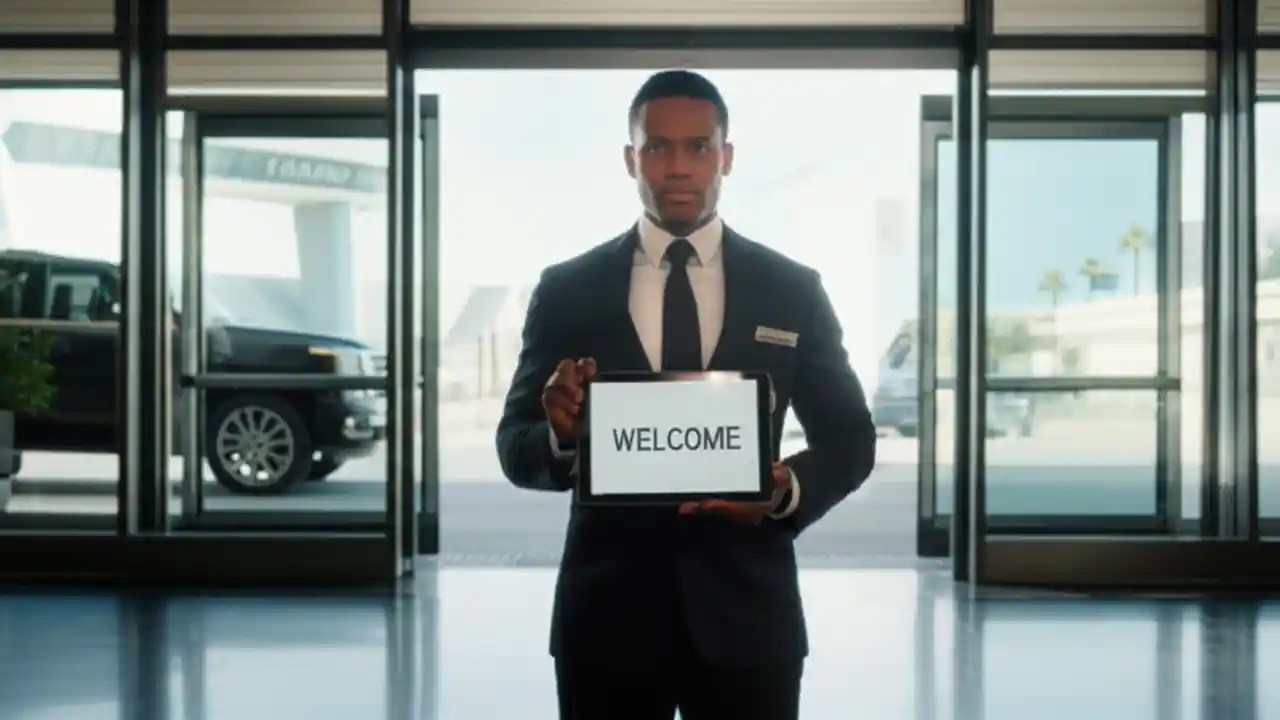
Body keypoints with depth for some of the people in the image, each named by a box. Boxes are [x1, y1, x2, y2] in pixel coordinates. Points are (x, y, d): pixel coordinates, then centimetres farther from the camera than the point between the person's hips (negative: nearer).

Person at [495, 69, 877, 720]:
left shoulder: (793, 289, 3)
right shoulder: (566, 289, 1)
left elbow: (849, 439, 7)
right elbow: (515, 447, 3)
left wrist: (787, 490, -15)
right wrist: (560, 434, -21)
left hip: (746, 611, 0)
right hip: (607, 613, 0)